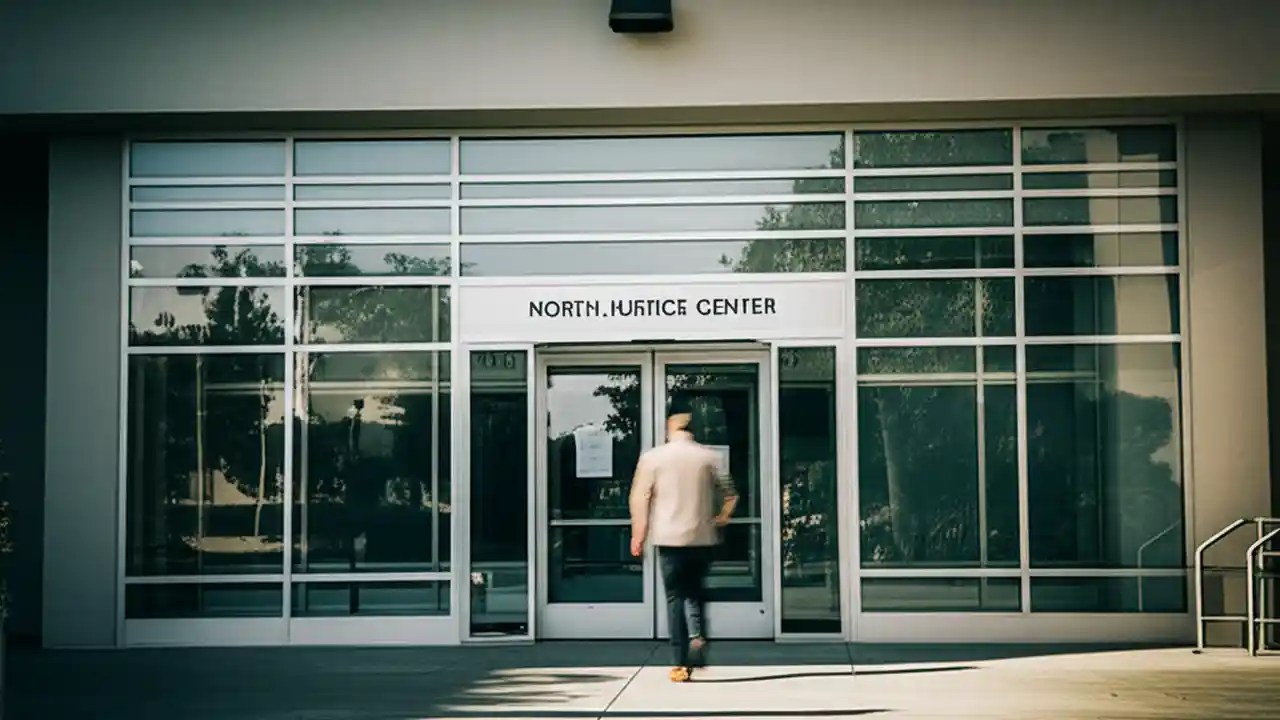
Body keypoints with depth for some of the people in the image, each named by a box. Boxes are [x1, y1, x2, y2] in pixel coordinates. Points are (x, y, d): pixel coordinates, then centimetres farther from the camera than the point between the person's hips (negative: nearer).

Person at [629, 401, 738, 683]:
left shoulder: (653, 457, 1)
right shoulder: (708, 456, 4)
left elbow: (640, 498, -3)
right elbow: (729, 493, 3)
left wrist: (638, 535, 2)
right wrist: (721, 519, 18)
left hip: (669, 537, -1)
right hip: (702, 537, 1)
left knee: (675, 597, 4)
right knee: (695, 591, 18)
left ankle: (680, 664, 2)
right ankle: (698, 636, -7)